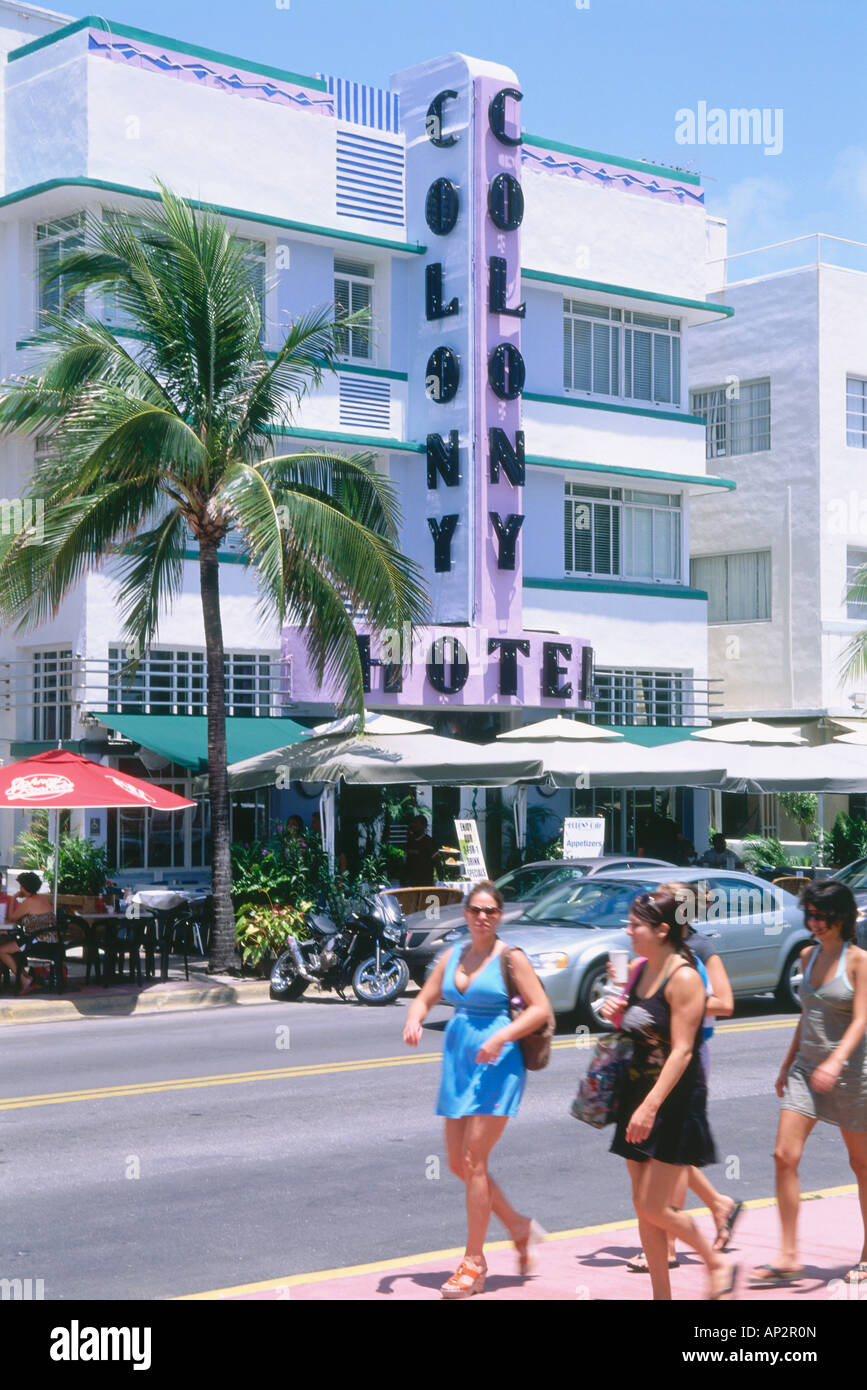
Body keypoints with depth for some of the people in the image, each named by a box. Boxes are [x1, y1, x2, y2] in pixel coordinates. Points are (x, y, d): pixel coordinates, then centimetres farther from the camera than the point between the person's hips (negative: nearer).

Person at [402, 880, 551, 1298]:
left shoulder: (510, 958, -7)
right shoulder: (452, 957, 10)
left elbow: (541, 1008, -10)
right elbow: (425, 999, 13)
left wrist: (501, 1037, -21)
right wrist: (414, 1021, -10)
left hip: (495, 1064, -7)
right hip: (458, 1060, 7)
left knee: (473, 1160, -9)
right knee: (457, 1162, 8)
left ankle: (474, 1263, 1)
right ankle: (519, 1227, 27)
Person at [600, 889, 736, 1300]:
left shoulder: (684, 978, -16)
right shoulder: (639, 971, 8)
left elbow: (682, 1051, -20)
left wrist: (651, 1105, -25)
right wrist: (618, 1016, 0)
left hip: (675, 1100, -8)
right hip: (640, 1094, 8)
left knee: (654, 1207, -7)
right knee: (643, 1206, 8)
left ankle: (718, 1263, 15)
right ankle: (661, 1293, 17)